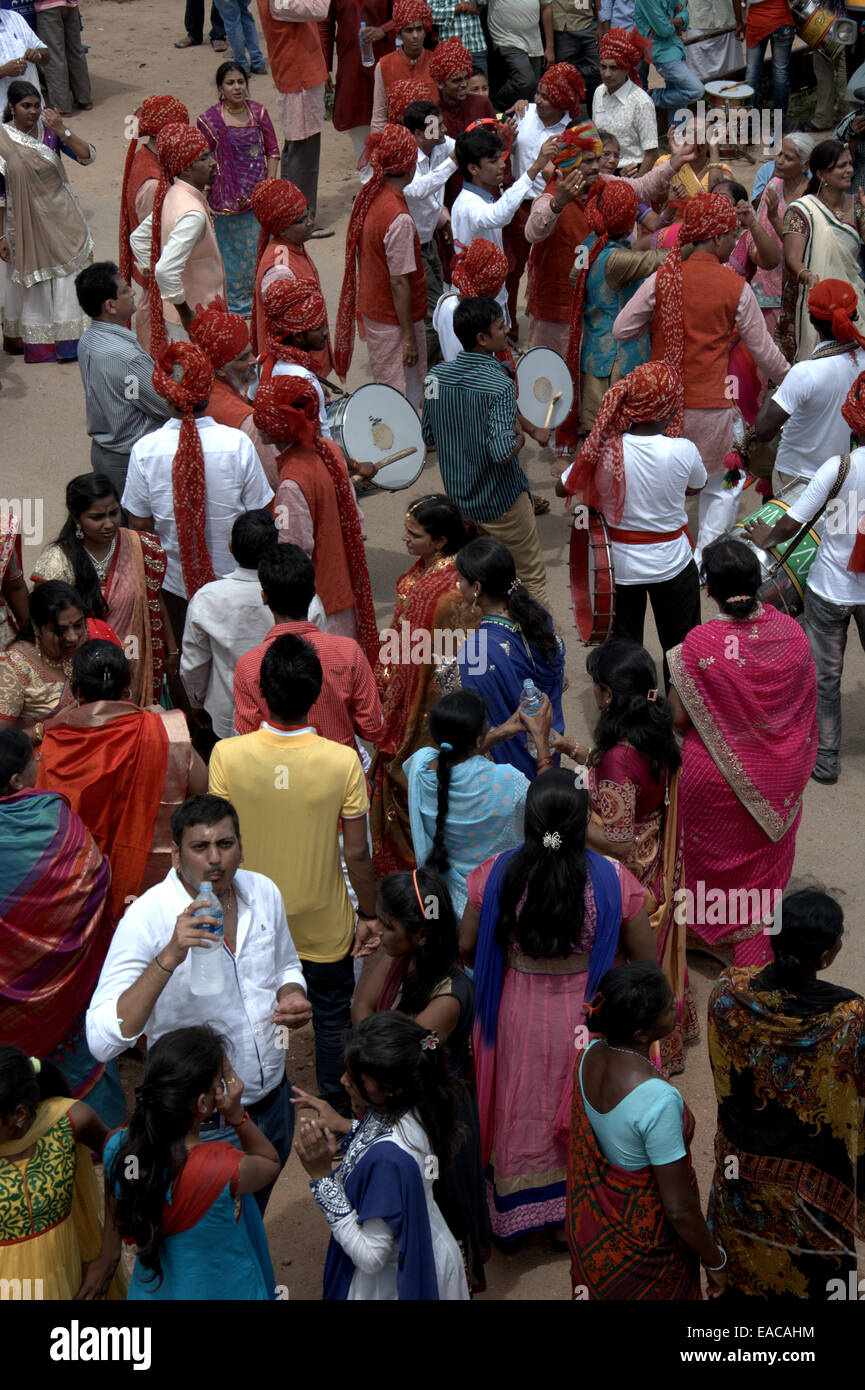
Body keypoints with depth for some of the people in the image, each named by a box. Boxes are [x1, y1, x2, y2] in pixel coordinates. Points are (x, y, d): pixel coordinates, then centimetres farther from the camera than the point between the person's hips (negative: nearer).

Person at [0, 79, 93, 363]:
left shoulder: (49, 129, -5)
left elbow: (88, 156, -12)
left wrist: (62, 132, -26)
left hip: (60, 219, 2)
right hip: (25, 222, -2)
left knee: (66, 276, 4)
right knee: (30, 283, 9)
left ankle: (69, 339, 16)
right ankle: (32, 341, 23)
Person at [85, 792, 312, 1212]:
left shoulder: (263, 893, -5)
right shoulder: (146, 918, -23)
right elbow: (103, 1040, -33)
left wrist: (292, 996, -8)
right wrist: (169, 957, -42)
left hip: (273, 1103, 5)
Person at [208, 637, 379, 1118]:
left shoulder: (226, 756, -22)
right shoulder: (343, 761, -24)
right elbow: (357, 852, -15)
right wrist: (368, 913, 2)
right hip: (324, 925, -1)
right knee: (332, 1022, 23)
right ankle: (336, 1111, 41)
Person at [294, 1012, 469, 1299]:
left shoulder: (387, 1157, -38)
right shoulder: (412, 1108, -14)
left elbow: (370, 1256, -29)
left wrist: (322, 1176, -31)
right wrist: (346, 1127, -2)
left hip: (395, 1282, -7)